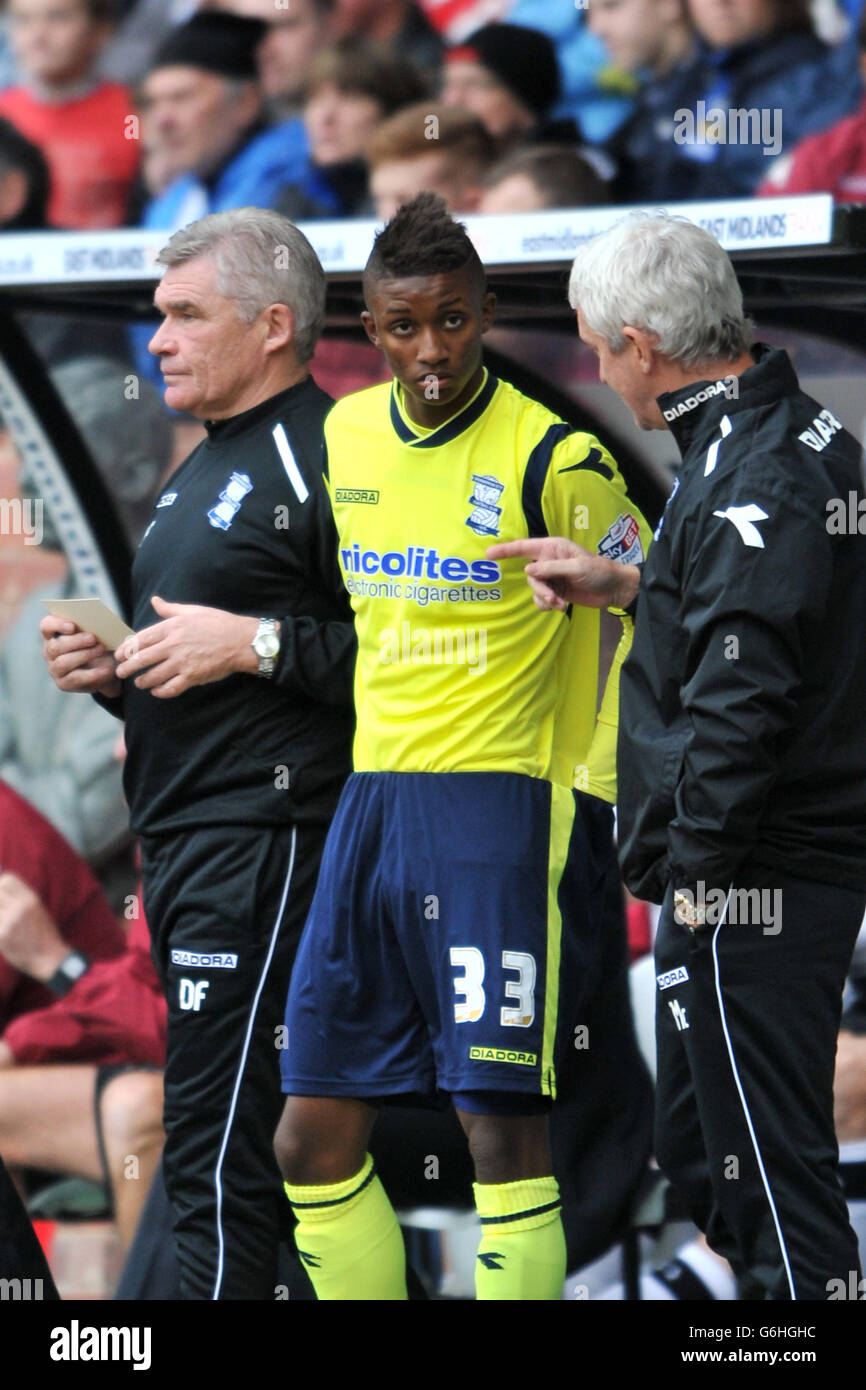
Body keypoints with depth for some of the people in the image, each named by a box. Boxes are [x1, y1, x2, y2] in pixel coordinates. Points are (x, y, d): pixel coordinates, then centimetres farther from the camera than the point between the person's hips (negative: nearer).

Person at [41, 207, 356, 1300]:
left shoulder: (325, 459, -10)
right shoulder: (204, 471, 23)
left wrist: (257, 643, -19)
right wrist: (115, 672, 13)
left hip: (264, 833, -10)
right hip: (180, 842, 10)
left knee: (217, 1149, -13)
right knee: (217, 1141, 10)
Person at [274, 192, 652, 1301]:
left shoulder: (552, 459, -10)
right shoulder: (345, 434, 8)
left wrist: (592, 785, -3)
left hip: (502, 801, -6)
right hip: (373, 795, 6)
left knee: (502, 1131, -10)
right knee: (313, 1140, 4)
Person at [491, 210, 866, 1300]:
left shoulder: (748, 482, -22)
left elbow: (738, 708, -27)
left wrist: (698, 875, -19)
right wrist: (620, 586, 22)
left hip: (745, 884, -11)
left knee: (767, 1168, -7)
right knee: (703, 1155, 20)